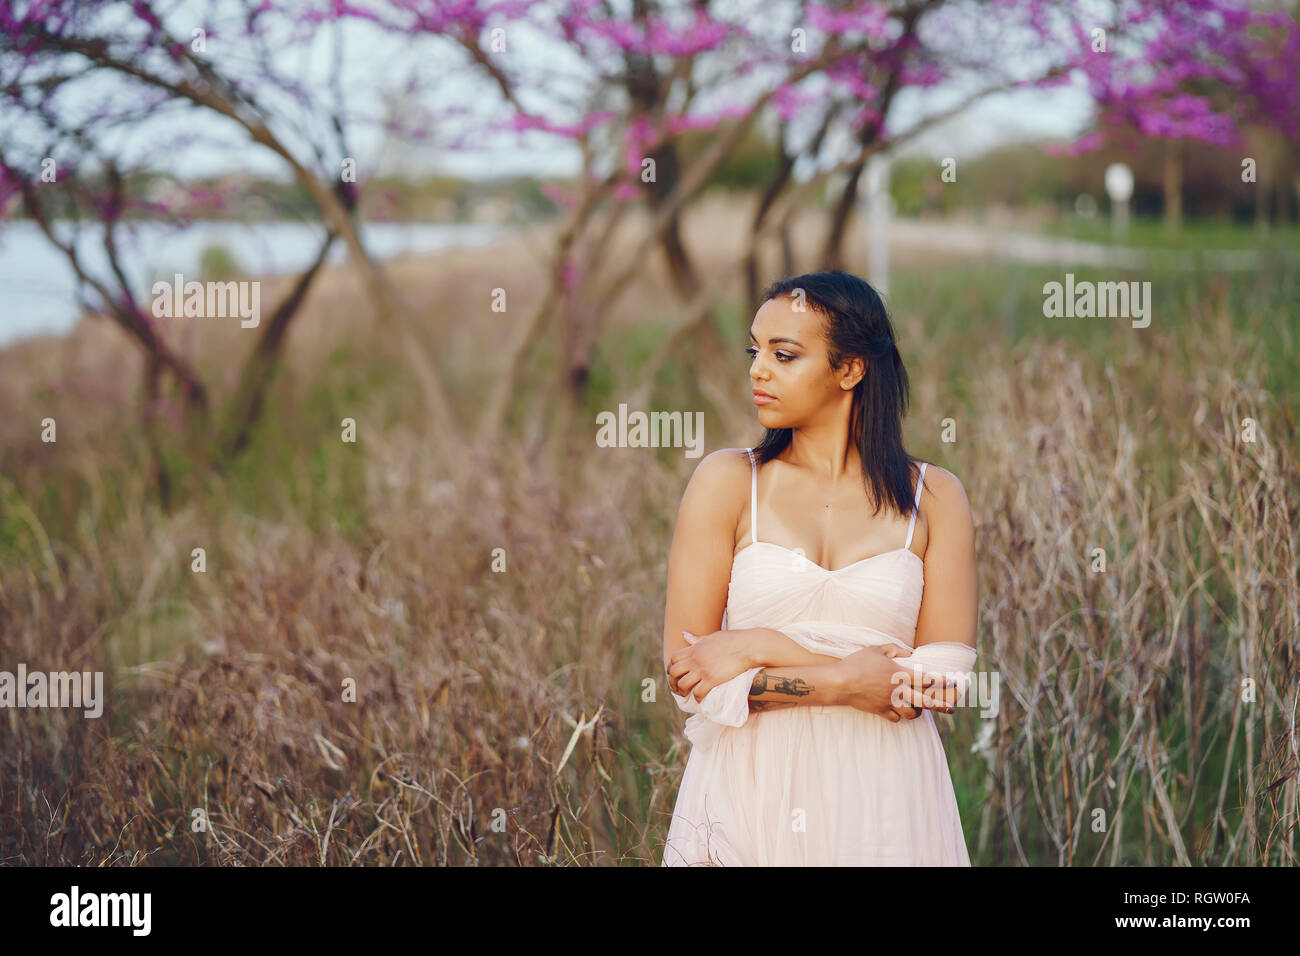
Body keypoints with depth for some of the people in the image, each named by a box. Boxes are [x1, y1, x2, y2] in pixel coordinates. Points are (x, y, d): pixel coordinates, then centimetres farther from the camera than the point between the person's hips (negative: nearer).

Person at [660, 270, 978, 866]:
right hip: (748, 792, 0)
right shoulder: (727, 482, -1)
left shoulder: (934, 497, 0)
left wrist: (761, 648, -13)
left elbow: (949, 679, -8)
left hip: (883, 801, 0)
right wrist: (846, 682, -15)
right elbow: (685, 673, -7)